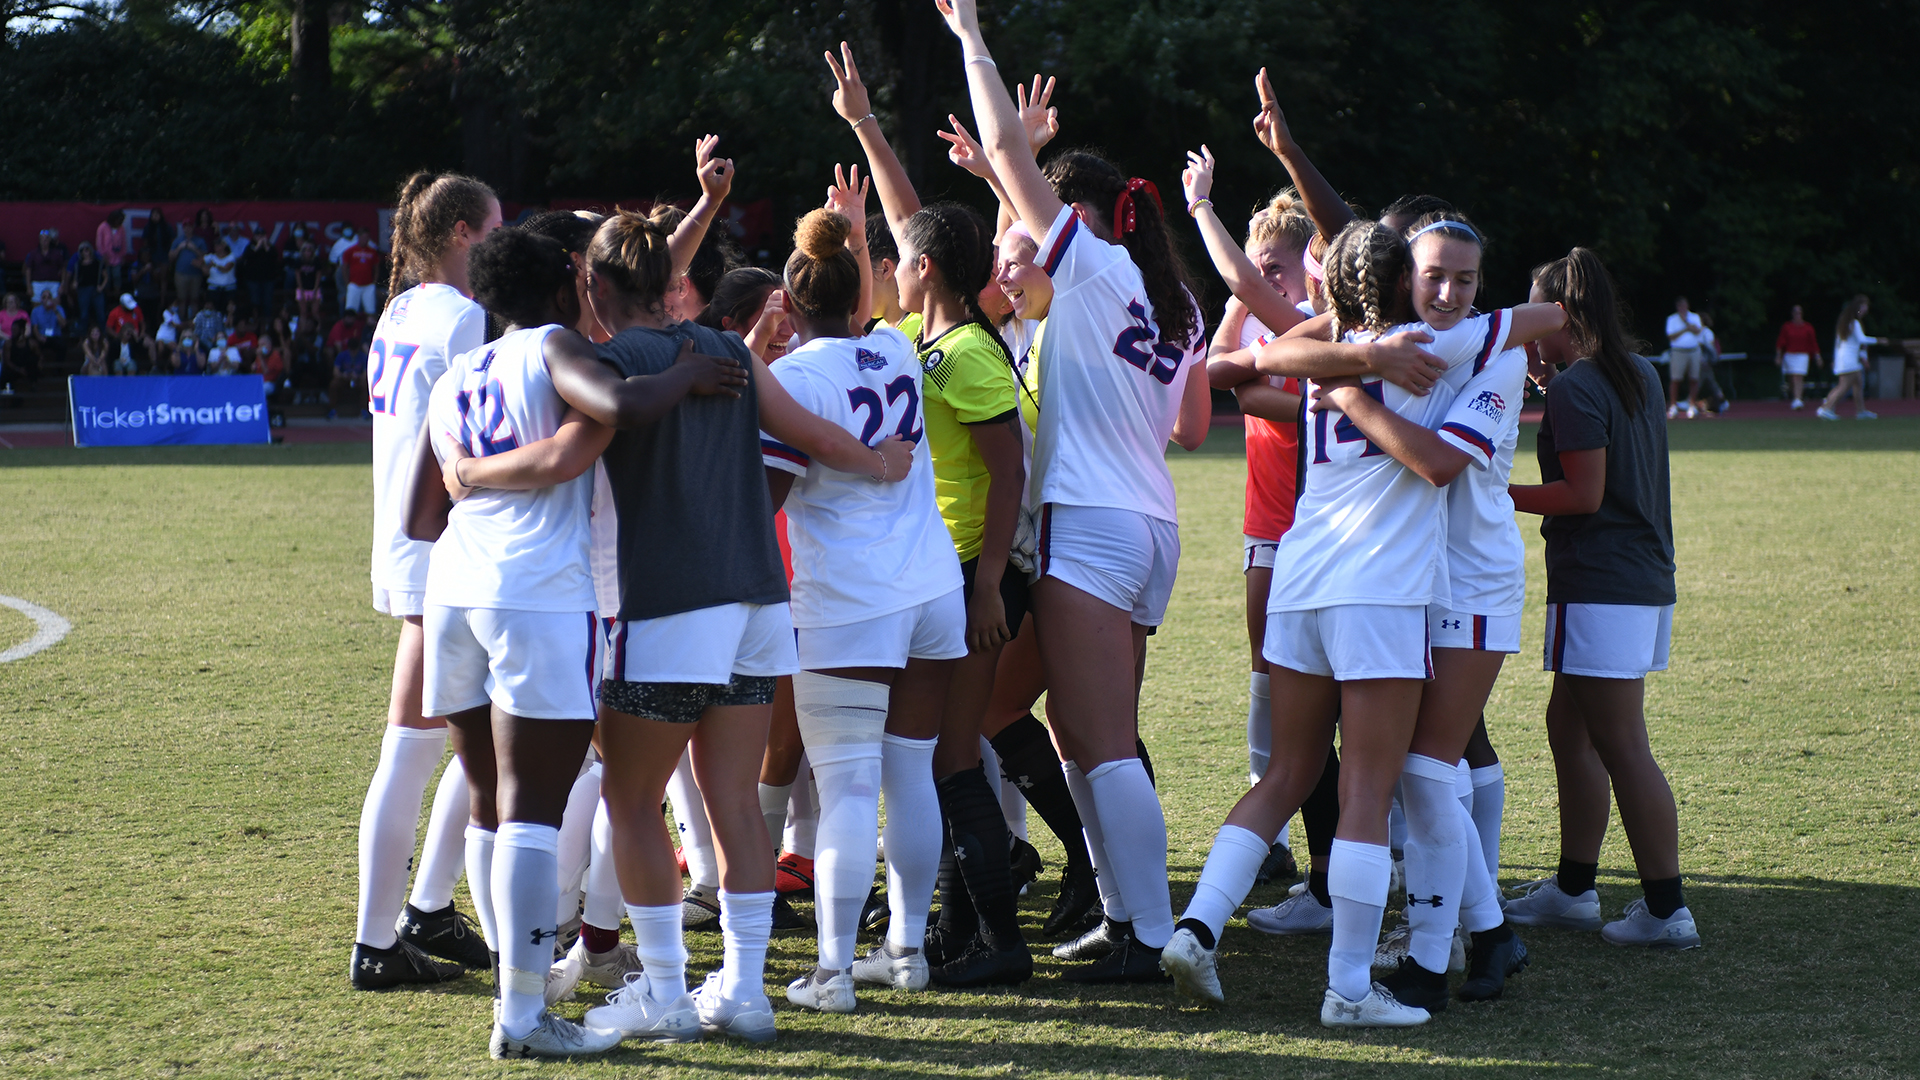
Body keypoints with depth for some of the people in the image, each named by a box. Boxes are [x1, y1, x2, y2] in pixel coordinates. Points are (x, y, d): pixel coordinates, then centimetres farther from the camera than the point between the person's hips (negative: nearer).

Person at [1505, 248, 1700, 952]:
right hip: (1646, 582, 10)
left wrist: (1499, 495, -10)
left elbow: (1584, 494, -18)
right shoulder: (1641, 376, 13)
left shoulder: (1575, 388, -13)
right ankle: (1573, 888, 23)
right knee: (1568, 726, 18)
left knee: (1622, 747, -7)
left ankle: (1666, 909, -7)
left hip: (1599, 588, -10)